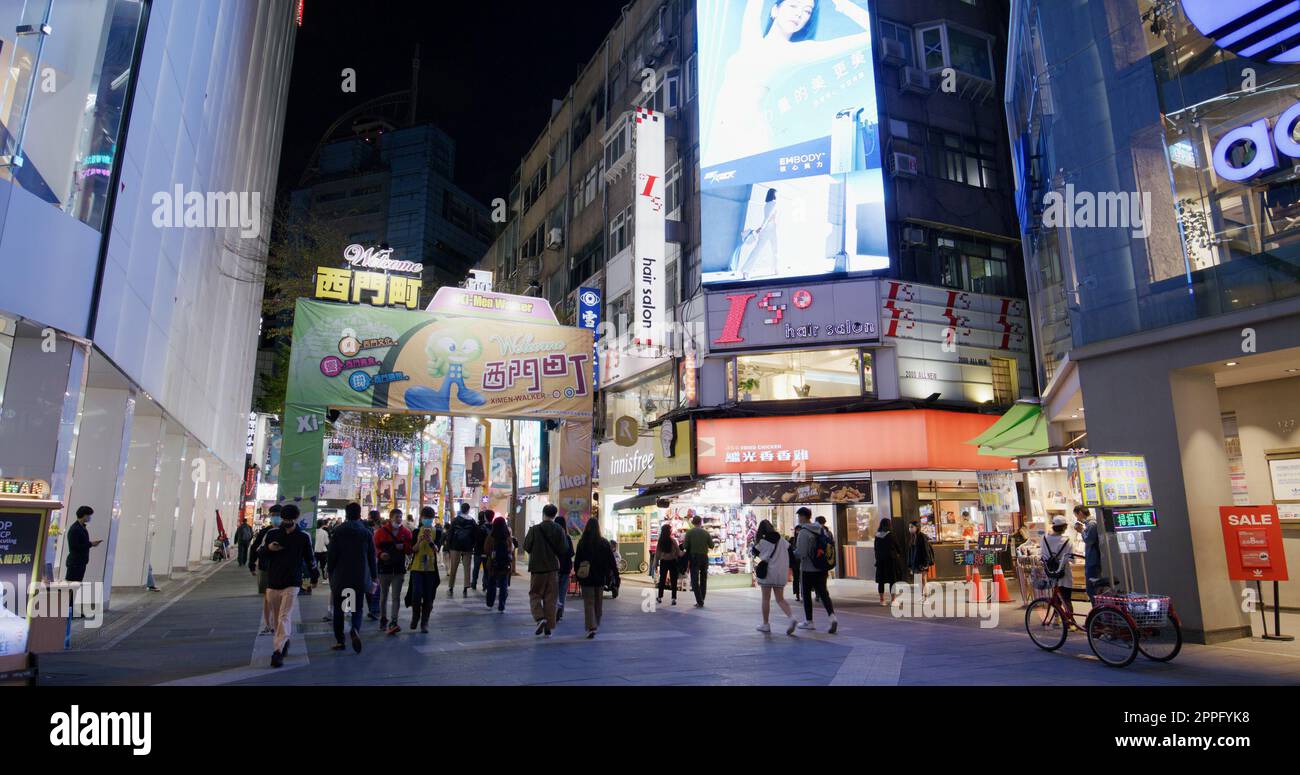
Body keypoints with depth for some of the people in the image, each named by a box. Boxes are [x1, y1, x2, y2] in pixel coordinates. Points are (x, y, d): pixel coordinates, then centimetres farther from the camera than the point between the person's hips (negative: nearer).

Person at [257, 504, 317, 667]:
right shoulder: (272, 534, 3)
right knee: (276, 617, 13)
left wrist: (314, 576, 18)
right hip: (272, 583, 3)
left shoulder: (303, 537, 0)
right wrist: (268, 548, -12)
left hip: (292, 584, -3)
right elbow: (260, 555, 10)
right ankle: (285, 641, 35)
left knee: (285, 617, -13)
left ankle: (278, 651, -17)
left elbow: (309, 559, 10)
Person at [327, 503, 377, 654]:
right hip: (360, 577, 1)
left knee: (339, 609, 11)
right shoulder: (367, 533, 1)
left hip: (340, 576, -1)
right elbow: (372, 557, 4)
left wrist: (331, 573, 9)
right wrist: (374, 576, 13)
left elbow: (331, 555, -4)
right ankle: (355, 629, -20)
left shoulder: (337, 531, -4)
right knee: (357, 608, 8)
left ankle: (339, 640, 11)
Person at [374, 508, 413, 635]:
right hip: (384, 568, 0)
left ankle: (393, 622, -6)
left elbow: (411, 549, 7)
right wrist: (380, 554, -20)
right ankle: (383, 619, 29)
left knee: (396, 597, -4)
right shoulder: (381, 531, -3)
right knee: (384, 595, 13)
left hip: (399, 569, 0)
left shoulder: (406, 532, 2)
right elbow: (375, 547, -1)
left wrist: (404, 546, -13)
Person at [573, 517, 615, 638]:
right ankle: (596, 625, 29)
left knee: (589, 602, 1)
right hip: (600, 578, 2)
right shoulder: (604, 543, -5)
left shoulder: (582, 543, -8)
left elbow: (577, 561, -4)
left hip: (586, 578, -2)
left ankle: (591, 627, -12)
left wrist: (578, 576, 5)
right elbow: (611, 561, -2)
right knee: (598, 602, 17)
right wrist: (609, 573, 6)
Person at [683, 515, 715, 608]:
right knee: (703, 580, 14)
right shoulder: (706, 532, -1)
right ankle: (701, 601, 16)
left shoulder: (689, 532, -7)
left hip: (693, 557, -2)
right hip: (704, 557, 2)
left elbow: (685, 546, -11)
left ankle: (699, 602, -6)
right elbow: (711, 546, 3)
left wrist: (683, 542, 10)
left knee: (695, 580, 1)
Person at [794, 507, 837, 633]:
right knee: (823, 593, 8)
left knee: (806, 594, 8)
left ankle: (809, 621, 16)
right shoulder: (821, 529, 5)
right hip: (822, 568, 6)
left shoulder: (803, 532, -17)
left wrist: (793, 552, -1)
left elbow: (801, 553, -20)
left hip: (808, 569, -6)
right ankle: (832, 616, -11)